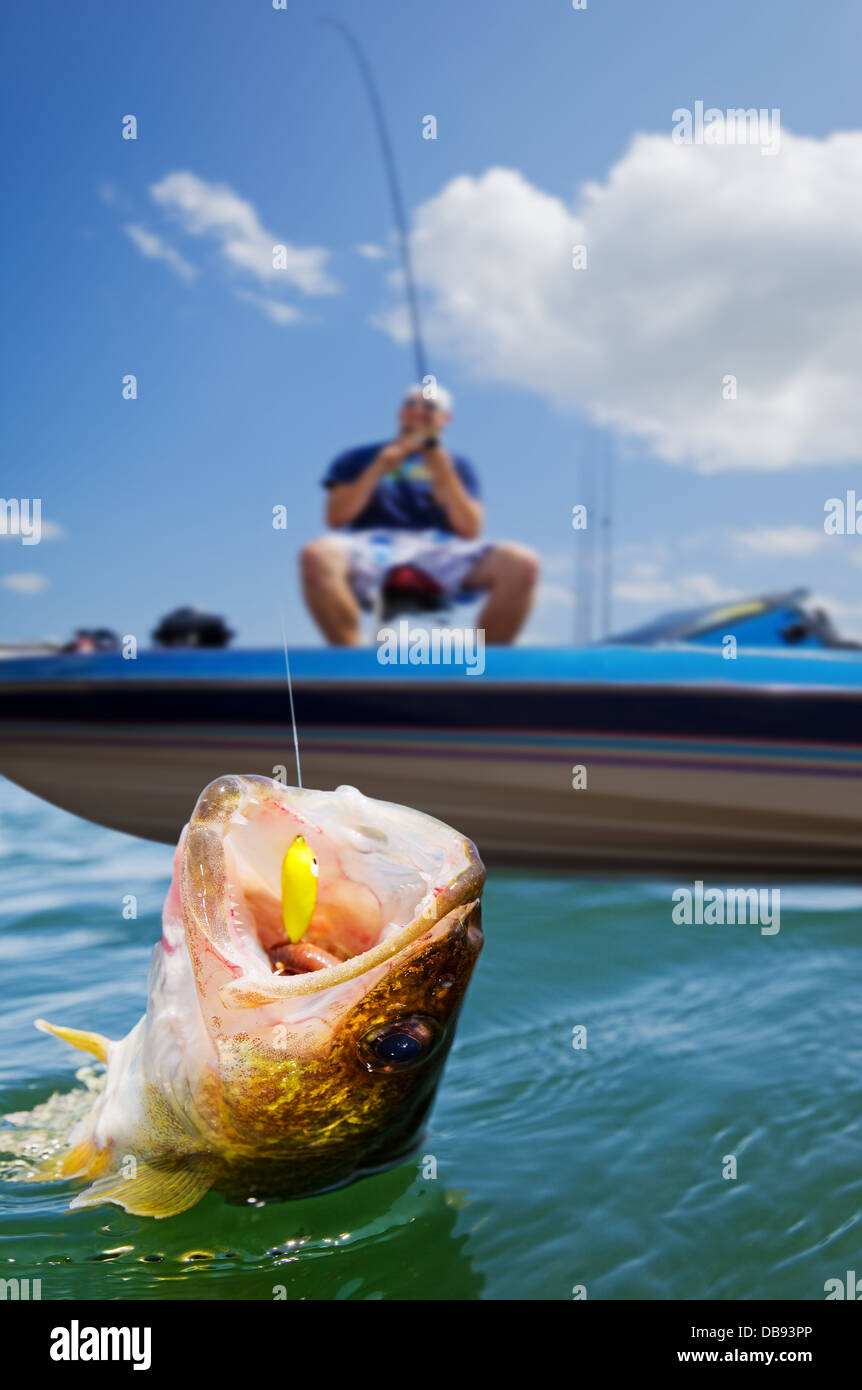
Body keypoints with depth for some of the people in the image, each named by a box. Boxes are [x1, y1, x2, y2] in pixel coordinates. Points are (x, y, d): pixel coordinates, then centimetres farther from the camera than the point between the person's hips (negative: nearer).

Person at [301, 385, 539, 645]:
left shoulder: (457, 466, 22)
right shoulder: (359, 458, 20)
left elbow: (470, 531, 7)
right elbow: (336, 518, 5)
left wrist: (443, 473, -4)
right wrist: (380, 466, -1)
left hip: (440, 551, 1)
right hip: (374, 546, -1)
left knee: (522, 563, -27)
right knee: (318, 556, -37)